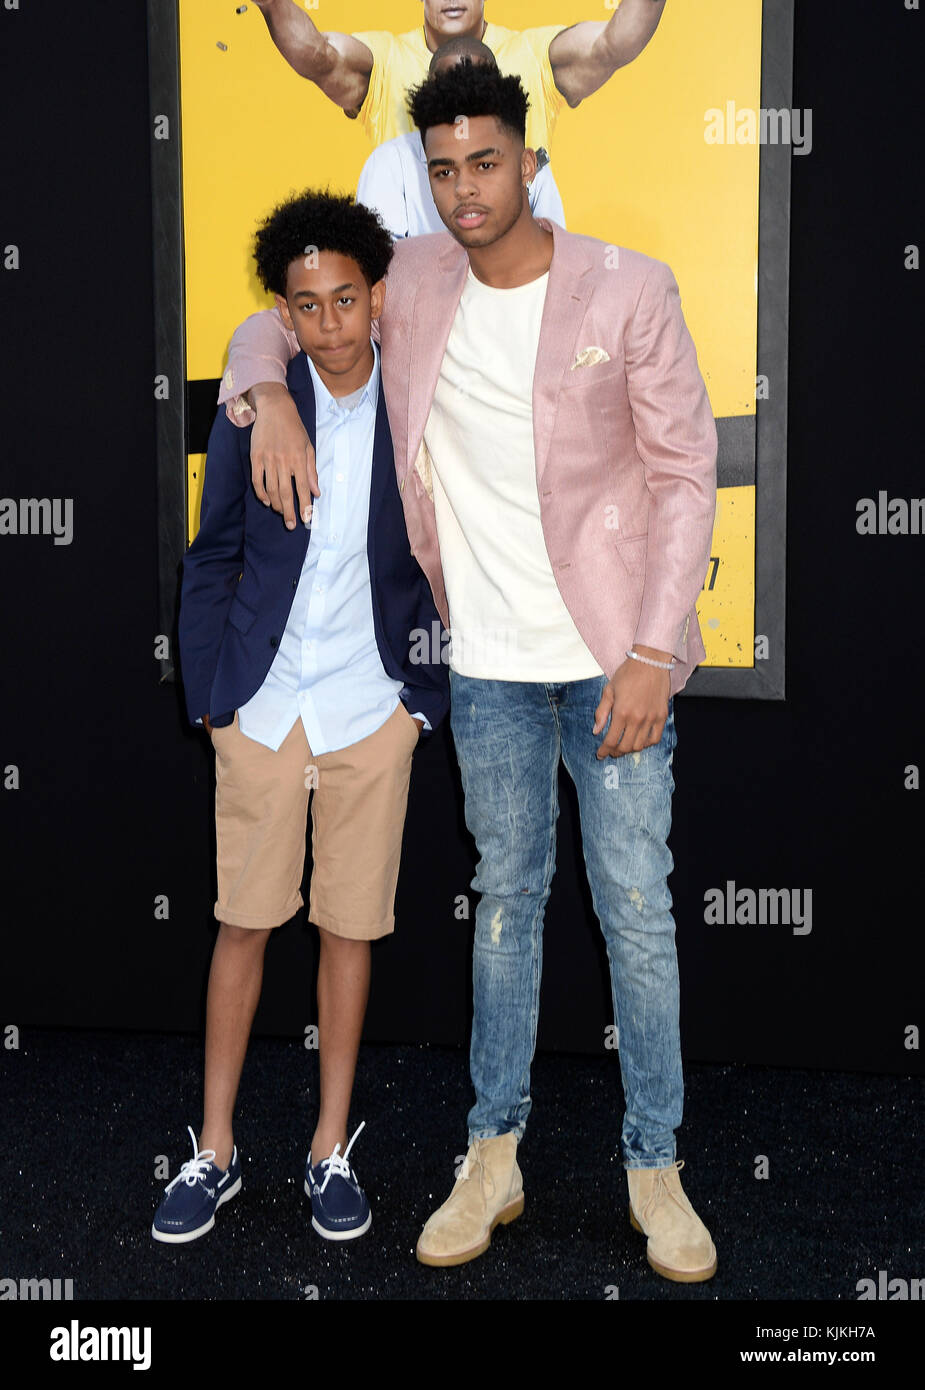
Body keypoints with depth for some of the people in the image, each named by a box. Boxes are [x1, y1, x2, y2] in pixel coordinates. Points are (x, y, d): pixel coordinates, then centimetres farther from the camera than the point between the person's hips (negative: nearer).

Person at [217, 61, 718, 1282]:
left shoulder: (627, 290, -8)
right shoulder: (414, 279, 2)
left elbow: (686, 472, -7)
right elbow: (272, 322, 15)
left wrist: (653, 652, -14)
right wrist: (271, 398, -9)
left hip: (611, 655, -3)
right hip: (487, 662, 3)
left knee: (636, 905, 2)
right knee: (506, 895, 12)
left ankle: (655, 1168, 17)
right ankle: (495, 1155, 24)